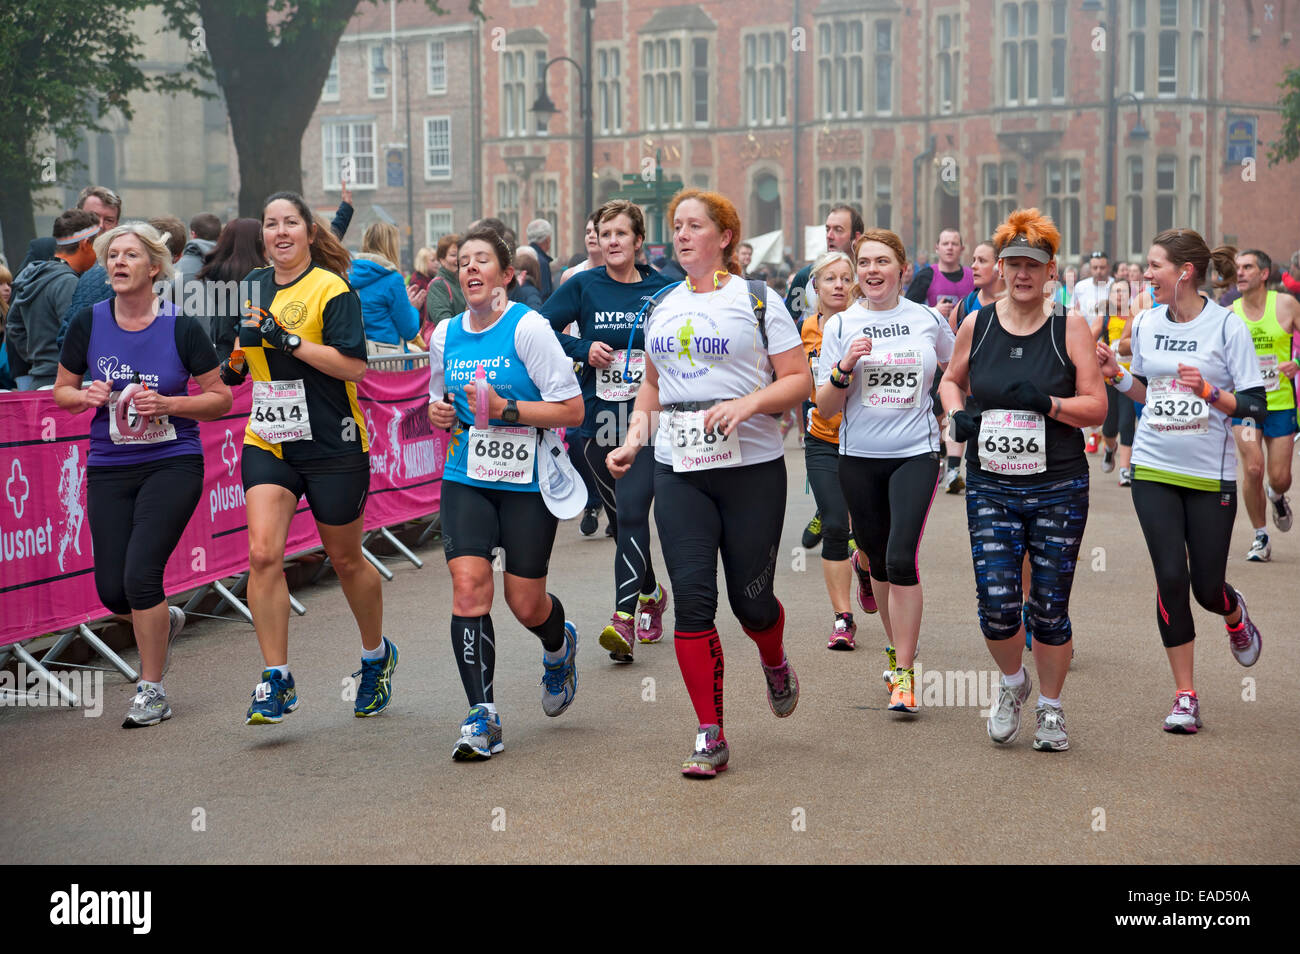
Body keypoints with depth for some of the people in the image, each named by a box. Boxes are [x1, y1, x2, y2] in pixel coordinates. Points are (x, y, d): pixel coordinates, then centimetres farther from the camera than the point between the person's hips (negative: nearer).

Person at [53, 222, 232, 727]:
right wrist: (86, 396, -11)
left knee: (140, 573, -14)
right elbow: (61, 390, 11)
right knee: (112, 589, 2)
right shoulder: (88, 323, 0)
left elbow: (220, 397, -1)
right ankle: (165, 619, 40)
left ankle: (151, 691, 5)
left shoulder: (181, 327, -7)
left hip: (173, 463, -3)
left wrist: (168, 404, -16)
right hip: (109, 468, 4)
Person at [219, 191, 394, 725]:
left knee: (345, 559, 10)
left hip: (334, 445, -4)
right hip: (268, 441, 5)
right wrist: (238, 355, 1)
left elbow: (354, 364, -18)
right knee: (262, 554, -12)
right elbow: (239, 364, 24)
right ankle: (276, 680, -5)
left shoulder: (332, 288, -9)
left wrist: (288, 340, -23)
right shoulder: (254, 286, 10)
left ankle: (377, 655, 34)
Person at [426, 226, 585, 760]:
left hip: (529, 482, -4)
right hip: (466, 480, 4)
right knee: (468, 586, -13)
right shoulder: (445, 335, 6)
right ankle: (482, 716, -8)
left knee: (525, 604, 4)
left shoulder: (528, 328, -10)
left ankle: (560, 646, 42)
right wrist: (438, 414, 0)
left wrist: (505, 409, -20)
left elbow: (573, 410, -12)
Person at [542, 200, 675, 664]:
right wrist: (584, 350, -11)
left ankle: (625, 620, -19)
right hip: (598, 421, 2)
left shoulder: (664, 290, 3)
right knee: (620, 518, 14)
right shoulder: (583, 287, 3)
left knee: (632, 512, -16)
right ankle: (650, 594, 37)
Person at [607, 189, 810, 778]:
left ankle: (775, 664, 40)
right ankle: (710, 736, 3)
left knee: (751, 600, 2)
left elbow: (798, 380, -3)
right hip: (678, 471, 3)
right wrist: (634, 437, 10)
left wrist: (748, 402, -20)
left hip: (752, 468, -3)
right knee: (692, 599, -6)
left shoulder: (756, 300, 0)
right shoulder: (661, 308, 14)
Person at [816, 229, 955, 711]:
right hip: (860, 456, 2)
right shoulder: (841, 325, 1)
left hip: (917, 453, -1)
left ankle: (904, 672, -7)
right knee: (878, 561, 11)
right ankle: (896, 647, 33)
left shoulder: (929, 320, 3)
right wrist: (845, 367, -15)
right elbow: (824, 406, -1)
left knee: (902, 558, -14)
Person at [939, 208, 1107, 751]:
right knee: (996, 605, -9)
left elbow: (1097, 406, -3)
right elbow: (952, 379, 20)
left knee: (1049, 609, 5)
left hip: (1059, 489, -1)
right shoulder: (976, 325, 4)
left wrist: (1048, 403, -19)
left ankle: (1050, 707, 28)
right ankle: (1013, 682, 23)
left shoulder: (1070, 328, -2)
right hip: (990, 487, 1)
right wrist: (956, 414, 0)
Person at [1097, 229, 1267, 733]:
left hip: (1211, 474, -3)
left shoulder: (1227, 326, -10)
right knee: (1171, 578, -5)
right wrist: (1117, 374, -1)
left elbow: (1256, 407, -9)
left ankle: (1236, 618, 42)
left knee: (1207, 586, 3)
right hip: (1153, 469, 3)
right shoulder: (1146, 324, 3)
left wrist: (1209, 392, -24)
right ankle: (1185, 697, 6)